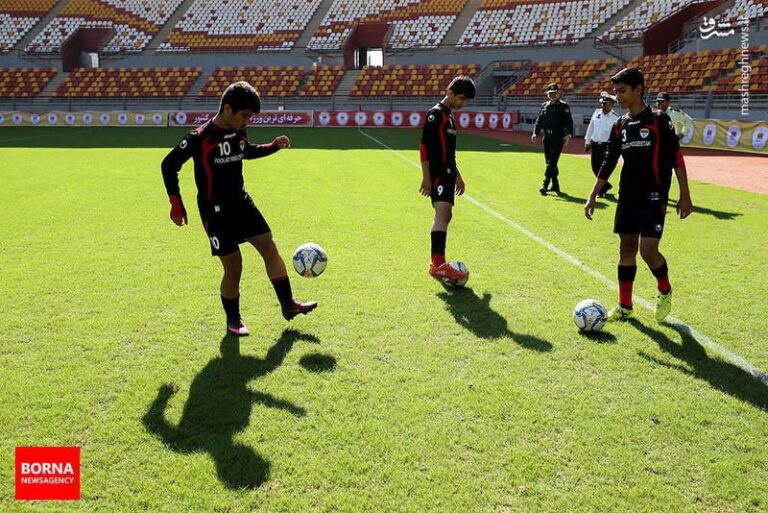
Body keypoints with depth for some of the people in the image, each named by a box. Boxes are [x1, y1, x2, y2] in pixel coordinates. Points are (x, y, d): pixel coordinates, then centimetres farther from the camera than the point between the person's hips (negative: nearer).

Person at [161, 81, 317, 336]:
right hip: (215, 211, -6)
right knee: (233, 267, -4)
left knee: (269, 246, 1)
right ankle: (233, 319, 18)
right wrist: (176, 204, -12)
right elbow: (169, 165, -11)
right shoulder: (200, 138, -18)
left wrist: (273, 146, 8)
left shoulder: (239, 133, 2)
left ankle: (287, 304, 11)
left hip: (241, 202, 7)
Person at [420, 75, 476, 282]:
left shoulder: (449, 116, 21)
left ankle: (436, 264, 22)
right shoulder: (435, 114, -8)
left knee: (444, 215, 13)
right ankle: (438, 264, -31)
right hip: (437, 174, -10)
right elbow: (424, 146, -15)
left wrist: (457, 175, 30)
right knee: (443, 212, -22)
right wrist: (426, 177, -20)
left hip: (447, 173, 10)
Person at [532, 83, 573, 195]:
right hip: (547, 137, 6)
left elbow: (569, 122, -8)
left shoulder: (563, 106, -2)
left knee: (552, 162, -11)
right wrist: (535, 133, -1)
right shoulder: (544, 105, 13)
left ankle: (545, 185, -15)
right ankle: (555, 185, 19)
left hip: (558, 138, -6)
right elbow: (539, 120, 14)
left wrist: (568, 135, -21)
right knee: (549, 162, 9)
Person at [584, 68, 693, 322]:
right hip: (627, 197, 5)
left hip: (653, 198, -5)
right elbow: (608, 163, 13)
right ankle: (625, 306, 19)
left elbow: (676, 158, -6)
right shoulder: (620, 125, 8)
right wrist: (592, 196, 10)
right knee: (626, 249, 8)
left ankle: (665, 291, 18)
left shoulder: (659, 120, -6)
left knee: (648, 250, -12)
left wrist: (684, 196, -8)